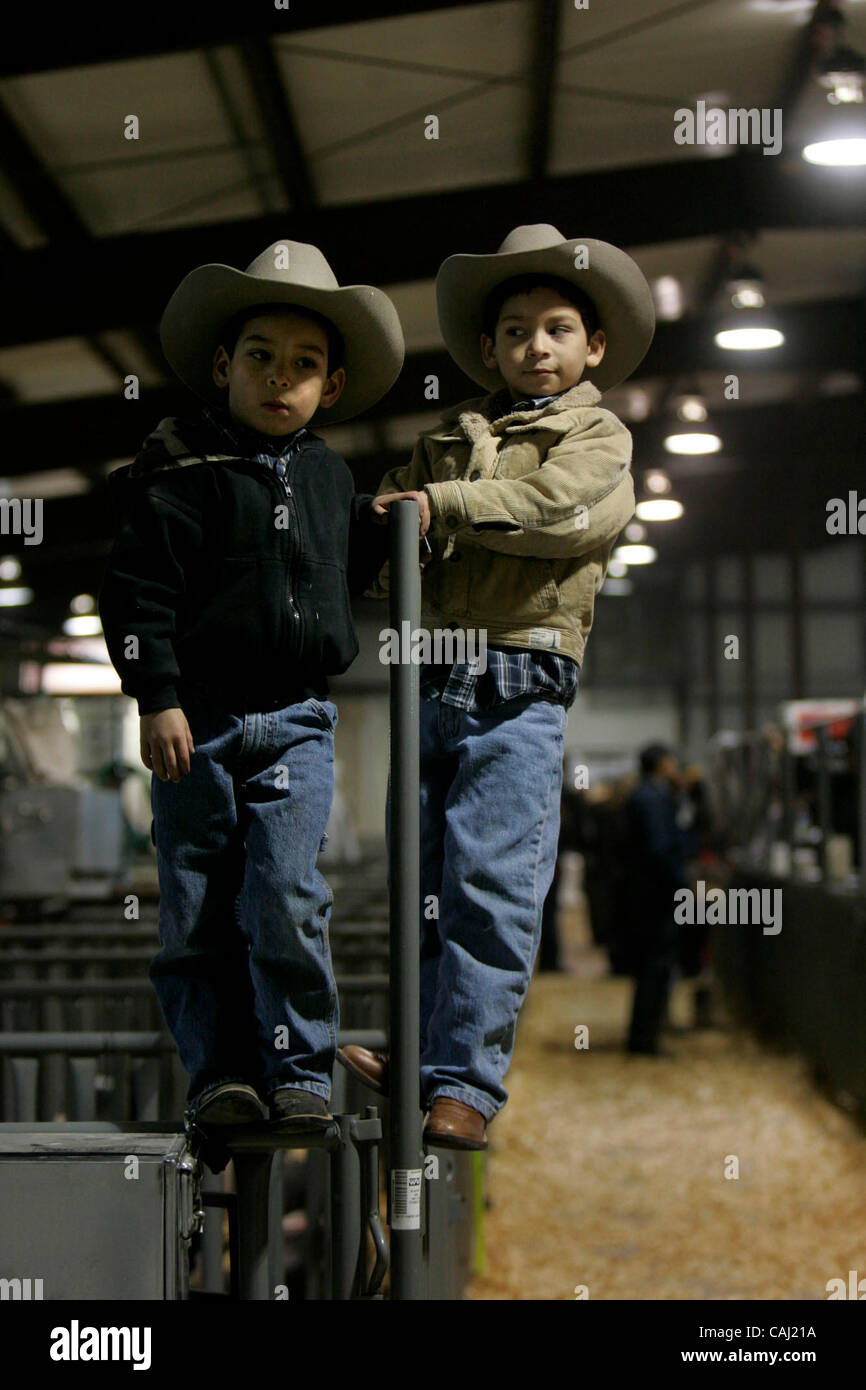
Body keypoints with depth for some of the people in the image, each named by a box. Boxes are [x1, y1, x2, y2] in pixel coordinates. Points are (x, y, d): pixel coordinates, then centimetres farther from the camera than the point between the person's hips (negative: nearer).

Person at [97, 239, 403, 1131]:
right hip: (198, 717, -2)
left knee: (287, 896, -9)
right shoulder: (180, 473, -3)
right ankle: (221, 1074, 13)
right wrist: (156, 697, -13)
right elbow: (137, 589, -7)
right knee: (195, 907, 2)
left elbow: (345, 571, 29)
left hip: (295, 720, 2)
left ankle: (301, 1076, 1)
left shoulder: (331, 477, 12)